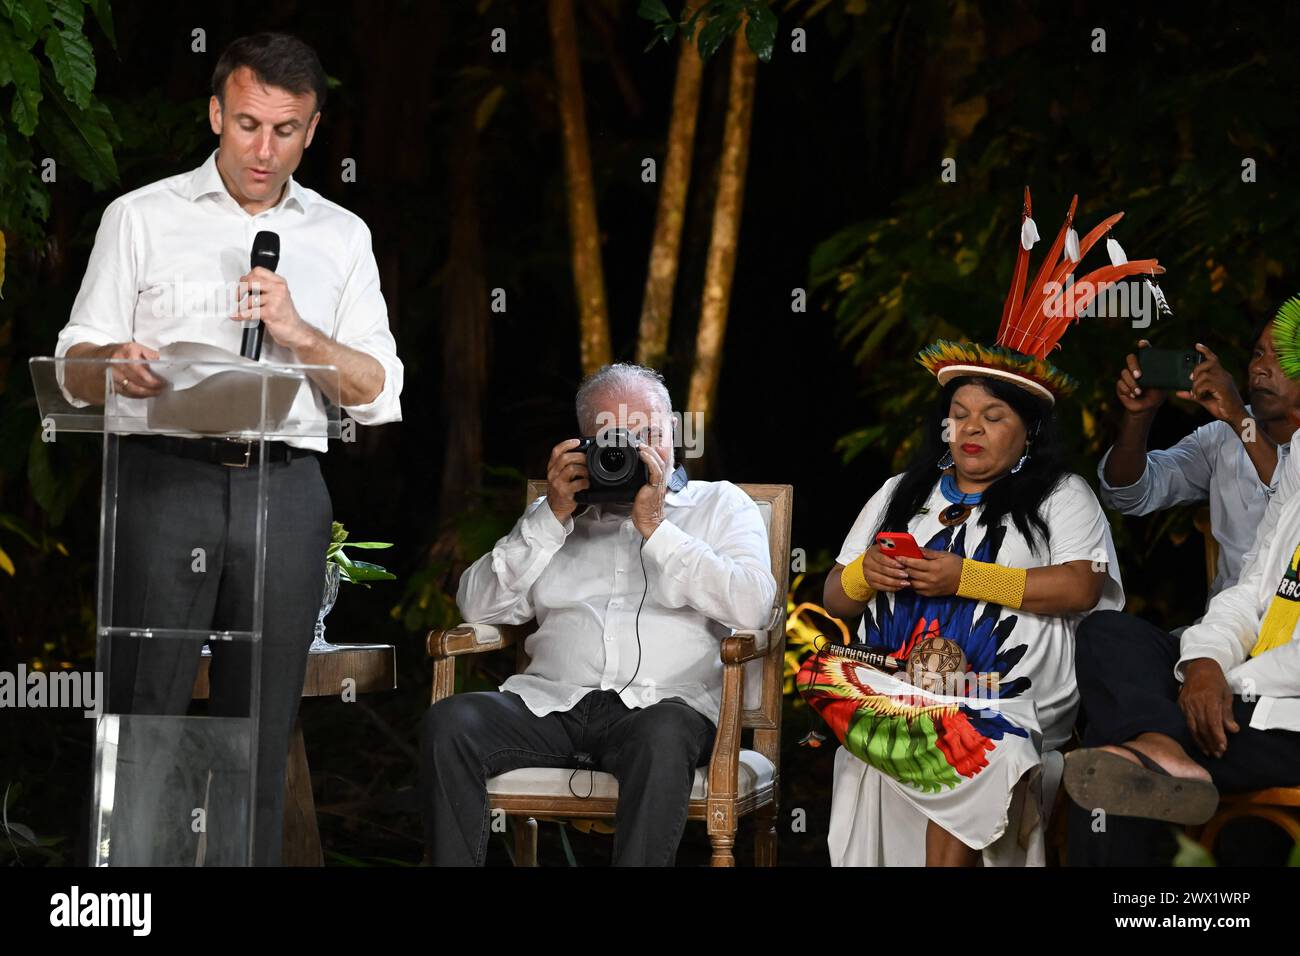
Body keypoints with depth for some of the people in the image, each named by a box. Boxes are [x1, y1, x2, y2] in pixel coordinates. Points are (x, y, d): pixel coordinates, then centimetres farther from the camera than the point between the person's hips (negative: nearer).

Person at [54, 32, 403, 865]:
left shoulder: (341, 237, 14)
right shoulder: (141, 218, 9)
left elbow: (380, 395, 7)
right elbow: (75, 370, 4)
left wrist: (299, 333, -10)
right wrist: (115, 367, -20)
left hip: (287, 490, 2)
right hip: (169, 477, -2)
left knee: (263, 725, 3)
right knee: (144, 710, -6)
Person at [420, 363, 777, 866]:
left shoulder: (721, 504, 17)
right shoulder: (561, 512, 25)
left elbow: (752, 606, -3)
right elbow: (478, 606, 13)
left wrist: (654, 527, -2)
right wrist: (551, 517, 5)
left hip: (661, 704, -3)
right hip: (549, 704, 3)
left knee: (662, 735, -39)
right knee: (450, 722, -26)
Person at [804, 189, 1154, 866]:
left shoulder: (1060, 497, 14)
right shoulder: (901, 494, 26)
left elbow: (1081, 587, -5)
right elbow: (835, 598, 23)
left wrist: (966, 578, -11)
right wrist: (866, 575, -2)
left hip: (1005, 700, -2)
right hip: (892, 683, 2)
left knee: (978, 755, -36)